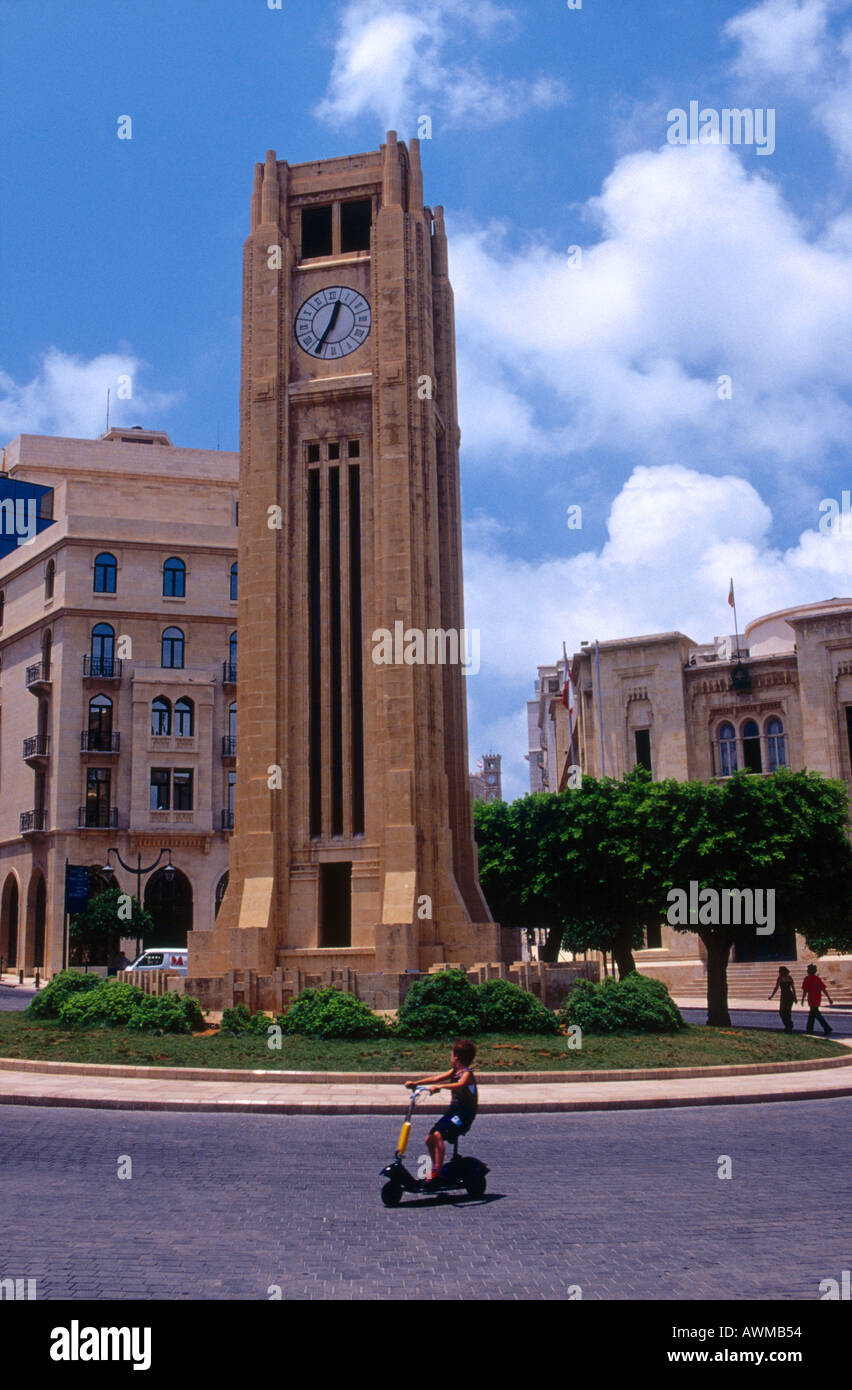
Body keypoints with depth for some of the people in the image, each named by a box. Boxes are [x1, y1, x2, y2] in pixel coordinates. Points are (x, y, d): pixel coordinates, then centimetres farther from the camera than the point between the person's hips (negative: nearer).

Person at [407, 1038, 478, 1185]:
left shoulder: (467, 1074, -13)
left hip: (465, 1113, -9)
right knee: (429, 1139, 6)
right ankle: (436, 1168, 18)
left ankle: (437, 1170, -23)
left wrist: (440, 1087, -45)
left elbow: (459, 1085, -34)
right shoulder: (454, 1072, 14)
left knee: (438, 1135, -26)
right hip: (453, 1111, 9)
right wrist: (415, 1083, 10)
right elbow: (435, 1079, 17)